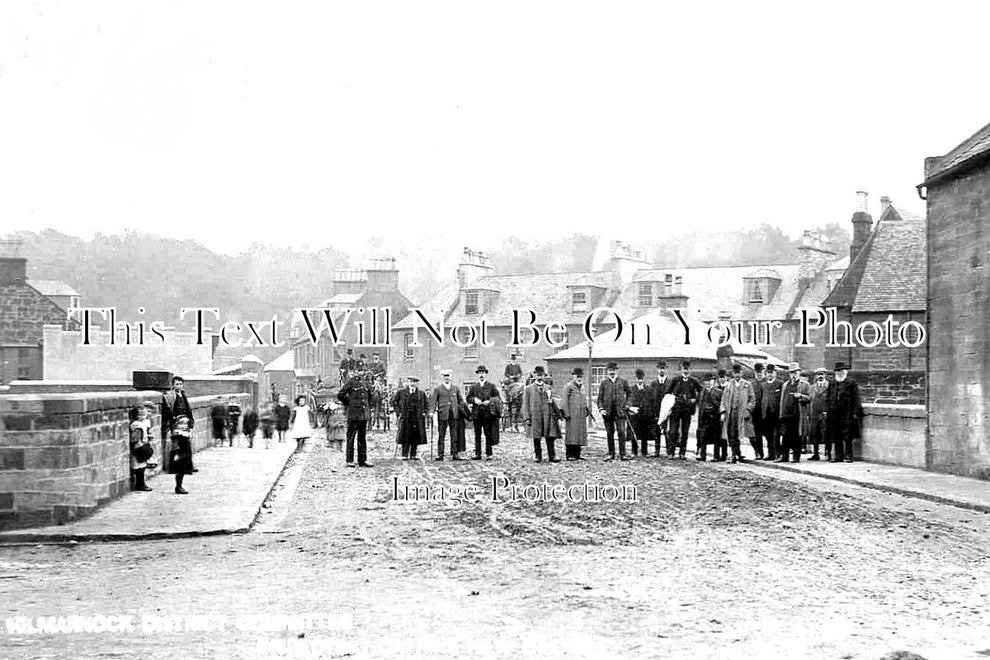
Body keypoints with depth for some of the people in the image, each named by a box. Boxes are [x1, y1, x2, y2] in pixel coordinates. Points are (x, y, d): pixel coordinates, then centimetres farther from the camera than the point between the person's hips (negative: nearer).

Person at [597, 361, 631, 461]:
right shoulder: (604, 383, 8)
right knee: (609, 433, 4)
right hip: (607, 412, 1)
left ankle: (622, 454, -7)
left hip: (620, 411, -1)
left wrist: (626, 404, 7)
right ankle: (611, 454, 11)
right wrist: (600, 408, -3)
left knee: (621, 432, -9)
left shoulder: (623, 382, 7)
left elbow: (629, 395, 17)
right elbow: (600, 398, 10)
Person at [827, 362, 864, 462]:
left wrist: (855, 413, -12)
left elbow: (856, 400, -5)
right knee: (836, 437, 7)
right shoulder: (833, 385, 16)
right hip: (834, 415, 6)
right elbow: (829, 399, 18)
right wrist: (827, 411, 10)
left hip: (847, 415, -6)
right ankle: (838, 456, 14)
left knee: (847, 437, -3)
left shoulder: (852, 384, -2)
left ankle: (848, 456, 1)